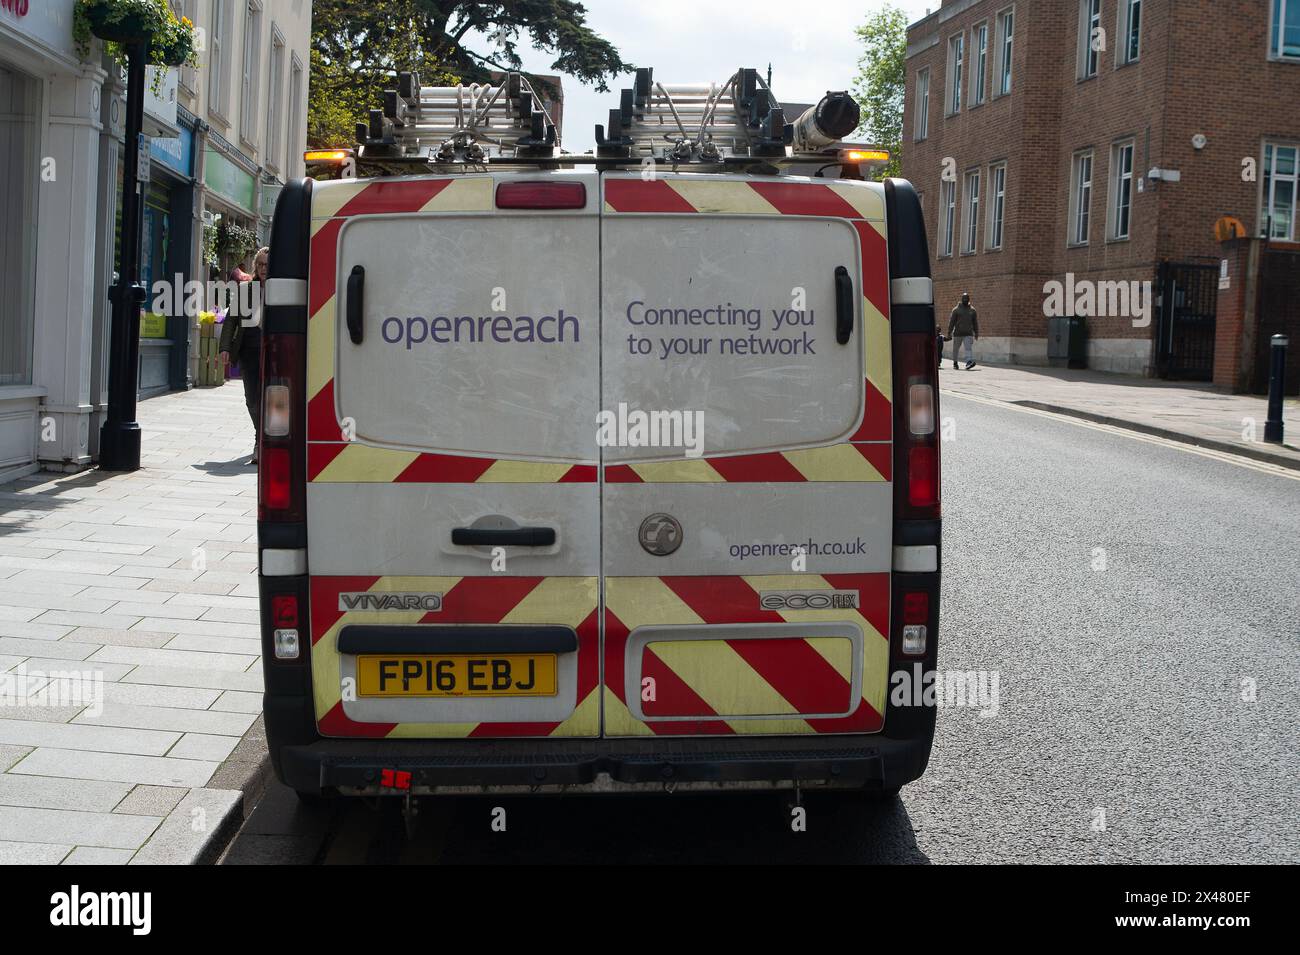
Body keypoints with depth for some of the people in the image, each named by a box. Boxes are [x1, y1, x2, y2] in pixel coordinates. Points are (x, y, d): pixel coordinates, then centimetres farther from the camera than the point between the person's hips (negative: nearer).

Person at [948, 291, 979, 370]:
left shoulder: (972, 310, 9)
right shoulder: (956, 310, 2)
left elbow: (975, 323, 13)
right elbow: (951, 322, 0)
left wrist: (976, 334, 10)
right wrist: (949, 333, -5)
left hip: (968, 334, 0)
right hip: (957, 333, 0)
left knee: (969, 348, -16)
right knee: (956, 349, 11)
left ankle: (969, 362, -31)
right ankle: (955, 362, 28)